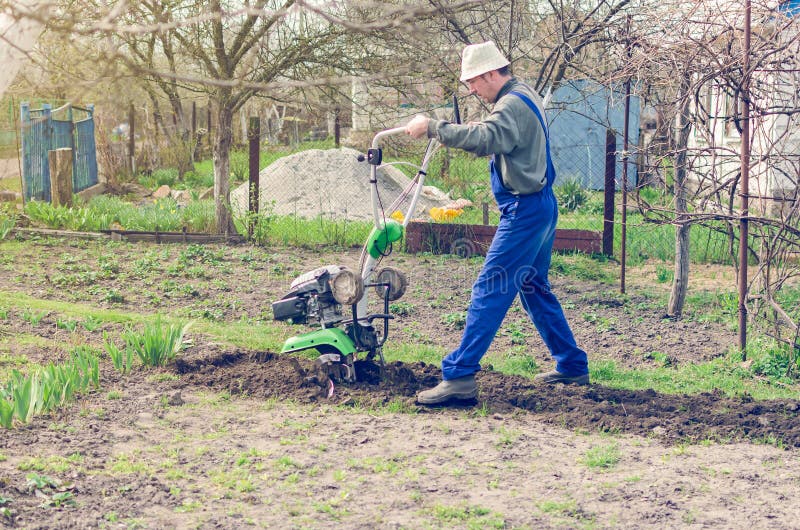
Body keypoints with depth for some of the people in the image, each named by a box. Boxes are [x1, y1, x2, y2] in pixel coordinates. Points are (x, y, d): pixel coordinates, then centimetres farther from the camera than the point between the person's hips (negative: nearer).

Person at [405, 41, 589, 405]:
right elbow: (499, 140, 18)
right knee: (534, 290, 19)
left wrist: (432, 127, -33)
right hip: (540, 207, 11)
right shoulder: (524, 96, 17)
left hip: (524, 211, -11)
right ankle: (573, 367, 26)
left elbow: (485, 139, -35)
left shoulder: (512, 104, -17)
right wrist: (472, 131, 1)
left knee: (489, 290, -13)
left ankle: (459, 376, -15)